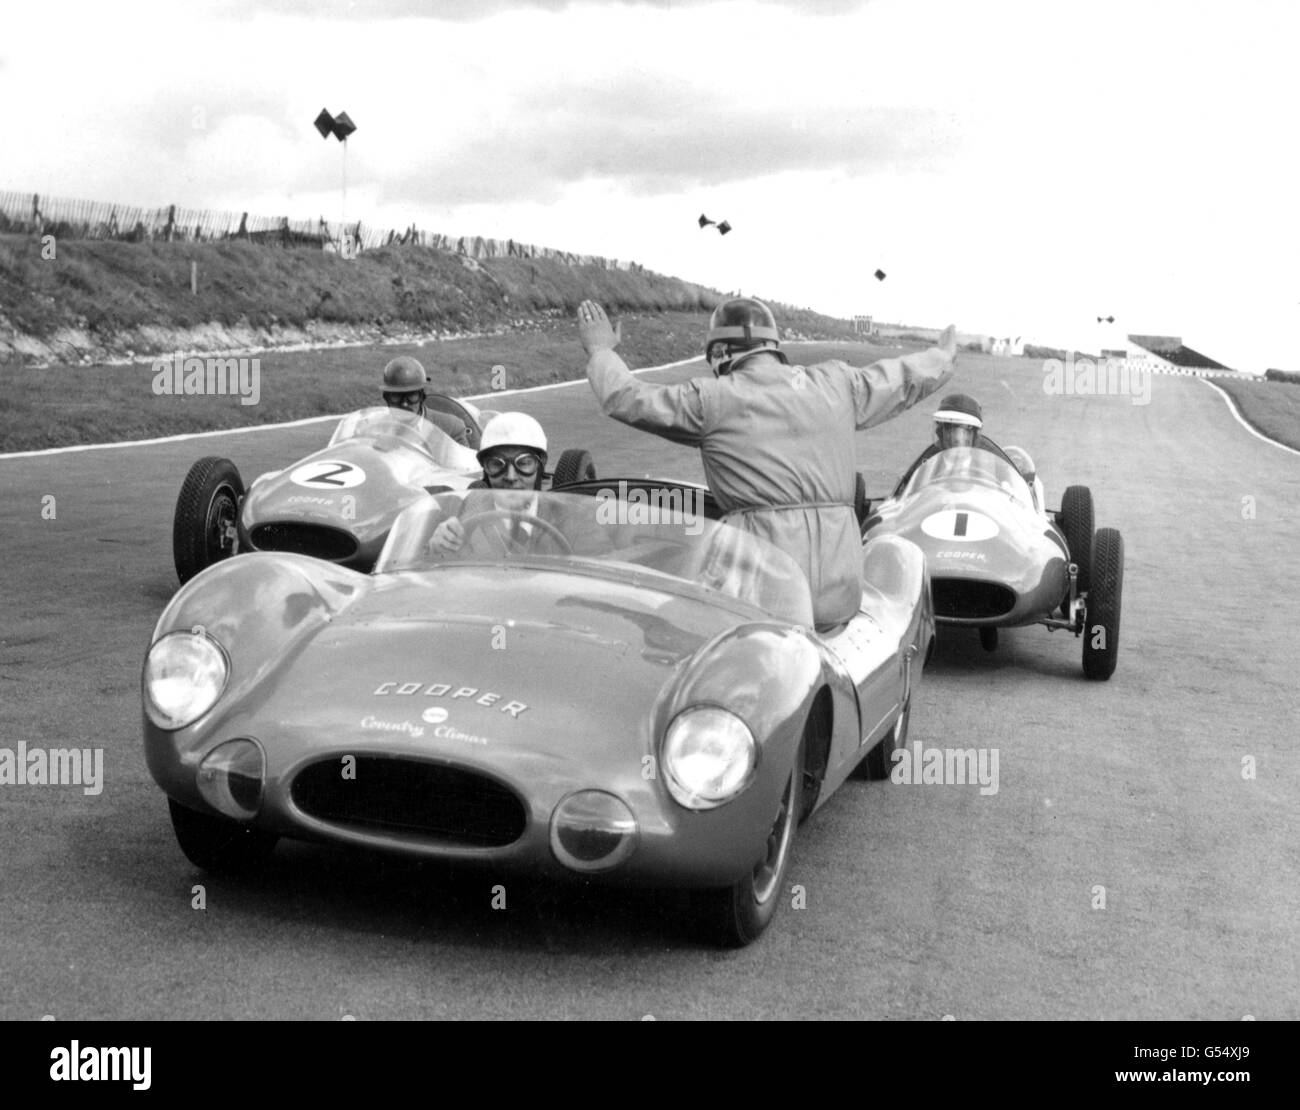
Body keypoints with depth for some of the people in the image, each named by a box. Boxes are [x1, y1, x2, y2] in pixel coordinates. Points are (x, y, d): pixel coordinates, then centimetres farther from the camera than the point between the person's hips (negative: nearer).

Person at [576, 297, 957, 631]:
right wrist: (942, 358, 50)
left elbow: (624, 398, 13)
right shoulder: (836, 385, 12)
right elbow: (906, 379, 28)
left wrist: (600, 350, 32)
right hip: (839, 592, 4)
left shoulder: (712, 400, 2)